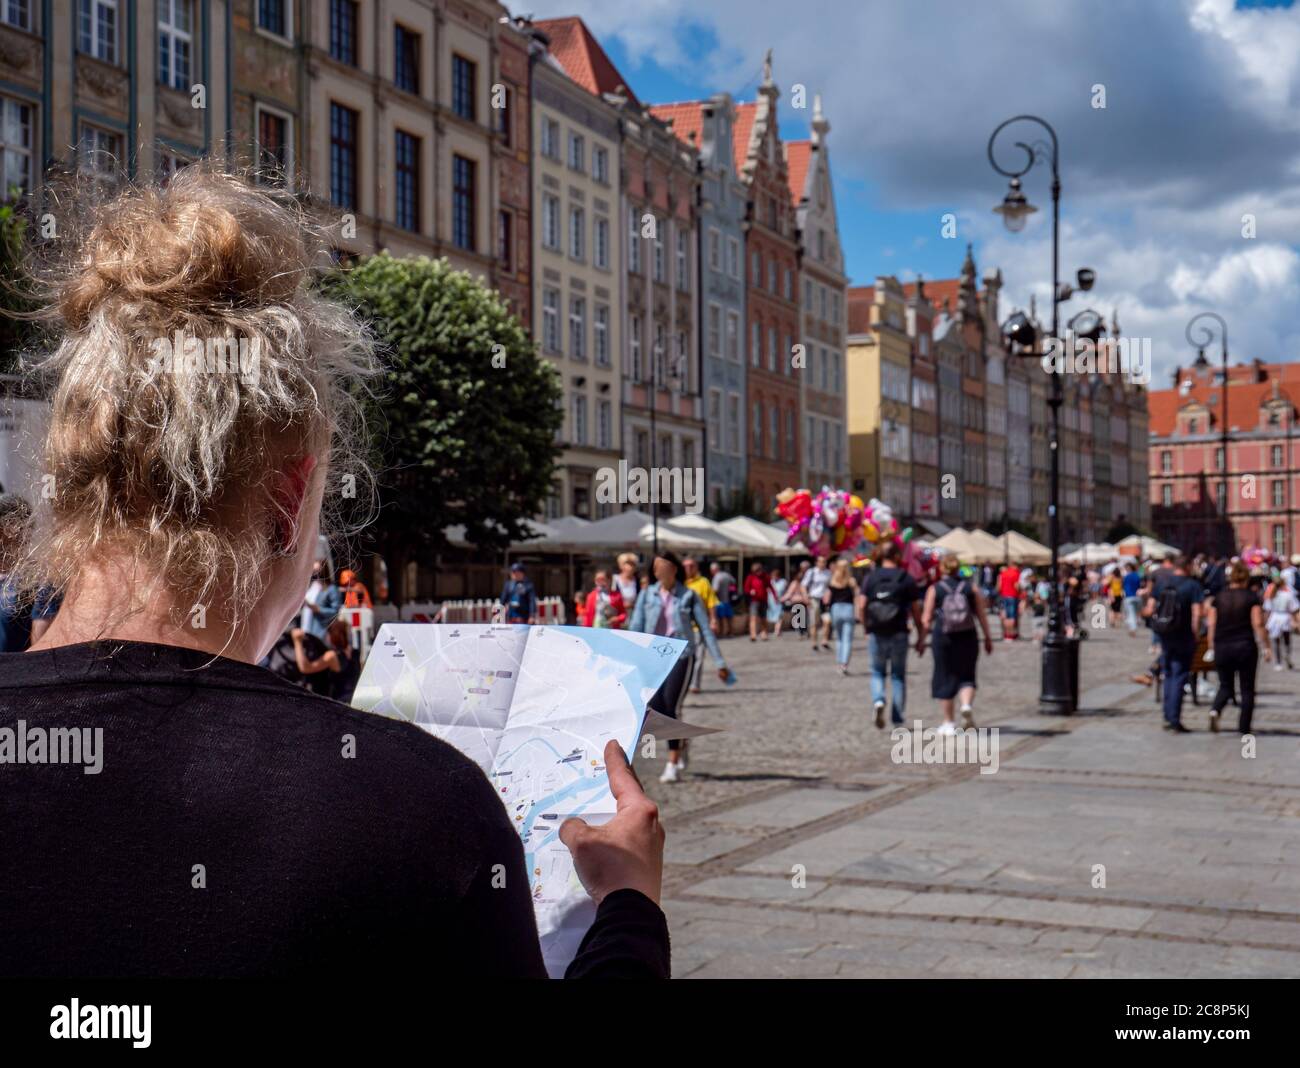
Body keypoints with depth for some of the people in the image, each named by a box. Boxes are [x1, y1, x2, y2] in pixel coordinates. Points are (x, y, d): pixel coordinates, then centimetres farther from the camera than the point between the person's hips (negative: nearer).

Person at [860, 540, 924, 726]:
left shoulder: (870, 577, 0)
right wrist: (921, 637, 5)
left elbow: (862, 606, -6)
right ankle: (897, 717, 13)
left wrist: (866, 628, 7)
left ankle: (878, 701, -13)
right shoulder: (906, 579, -3)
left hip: (875, 633, 1)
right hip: (899, 634, -1)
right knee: (898, 675, 12)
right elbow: (916, 610, -3)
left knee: (877, 672, 15)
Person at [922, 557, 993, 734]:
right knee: (966, 676, 13)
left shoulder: (934, 590, -2)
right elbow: (982, 615, 2)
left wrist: (926, 629, 15)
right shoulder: (971, 588, 2)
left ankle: (949, 723, 11)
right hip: (967, 637, 1)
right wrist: (988, 638, 10)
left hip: (942, 638, -1)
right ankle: (967, 704, -17)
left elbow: (926, 618, -4)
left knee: (945, 678, 8)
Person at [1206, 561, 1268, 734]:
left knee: (1225, 686, 13)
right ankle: (1244, 727, 7)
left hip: (1222, 647, 3)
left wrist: (1212, 646, 10)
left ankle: (1215, 710, -16)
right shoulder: (1252, 597, -3)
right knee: (1247, 688, 8)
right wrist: (1266, 646, -2)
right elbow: (1258, 624, -8)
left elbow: (1211, 624, 3)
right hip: (1245, 647, -3)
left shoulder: (1218, 597, 5)